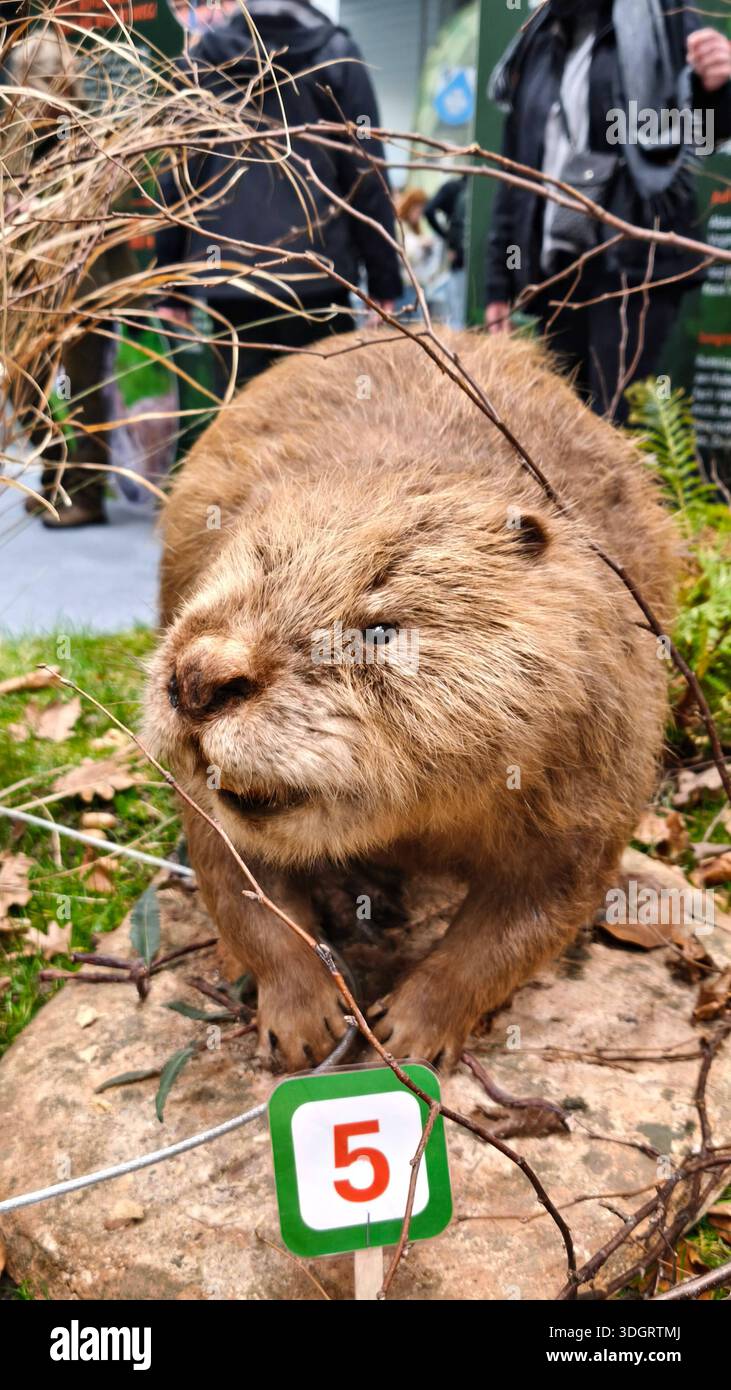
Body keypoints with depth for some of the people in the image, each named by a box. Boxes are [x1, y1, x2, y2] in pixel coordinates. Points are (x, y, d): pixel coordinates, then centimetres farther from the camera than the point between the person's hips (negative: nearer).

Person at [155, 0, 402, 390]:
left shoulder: (206, 59, 8)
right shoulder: (336, 54, 4)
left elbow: (175, 175, 6)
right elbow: (365, 175, 0)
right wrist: (383, 280, 3)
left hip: (229, 271, 2)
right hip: (316, 269, -2)